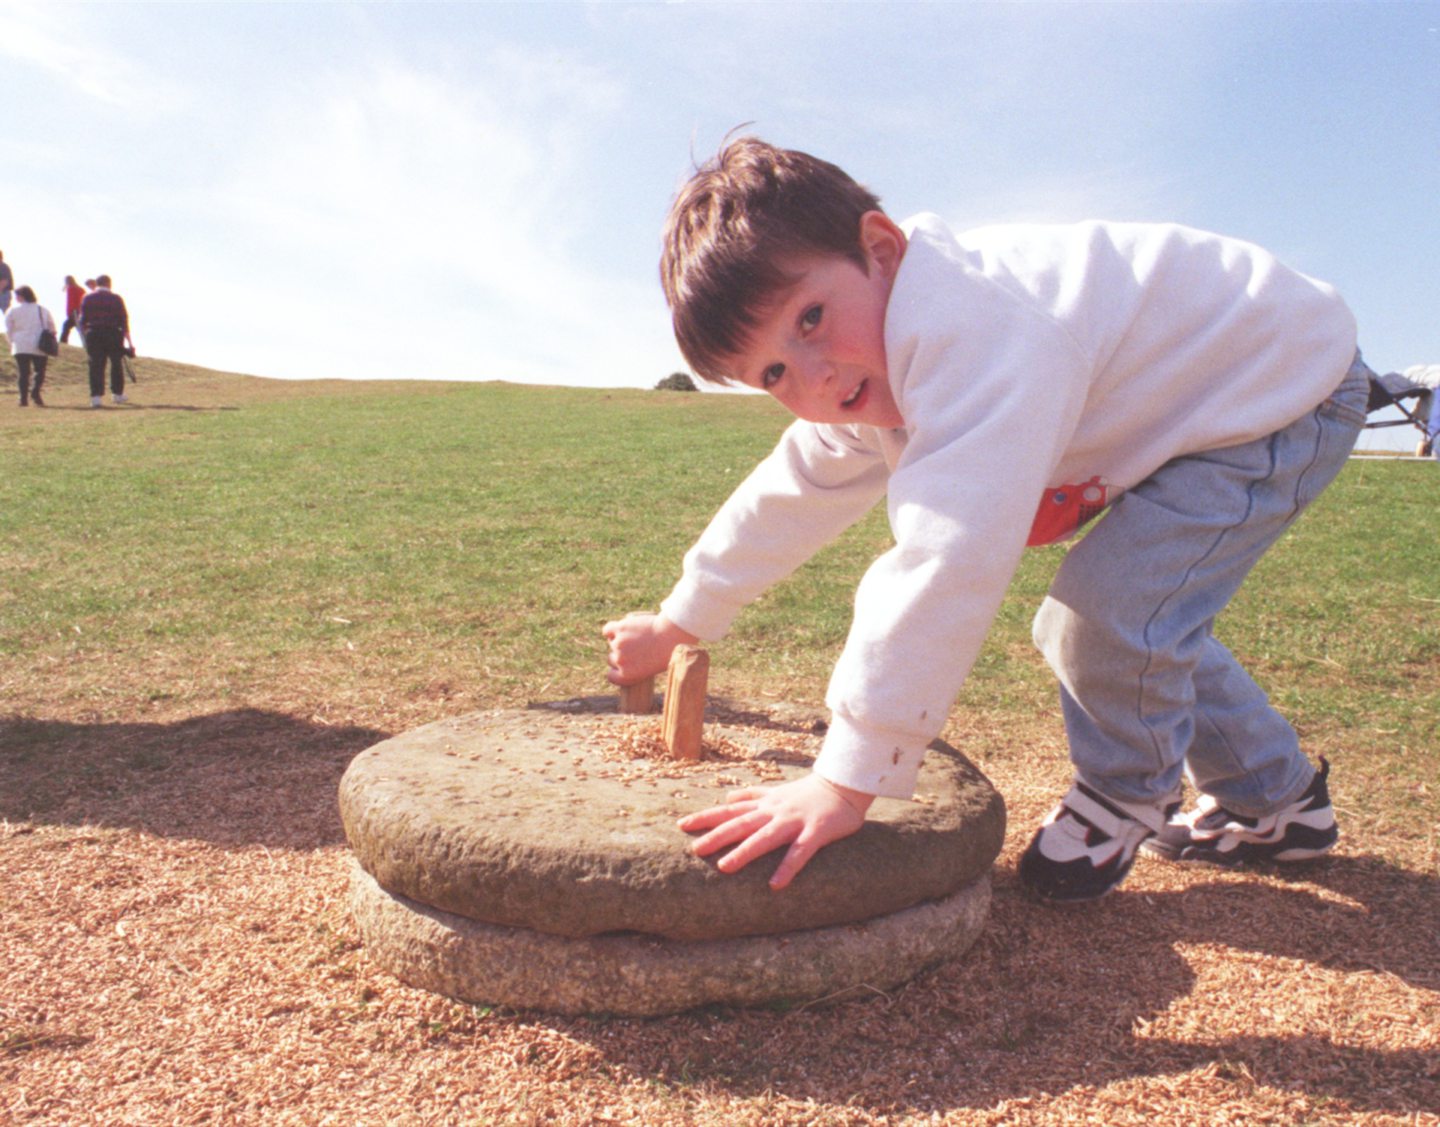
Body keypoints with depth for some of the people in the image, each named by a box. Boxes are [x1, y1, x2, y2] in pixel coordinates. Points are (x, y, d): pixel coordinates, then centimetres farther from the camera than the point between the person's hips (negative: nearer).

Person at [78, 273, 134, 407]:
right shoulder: (116, 298, -1)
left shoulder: (87, 298, 6)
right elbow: (124, 321, -2)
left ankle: (96, 396, -8)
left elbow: (82, 321, 6)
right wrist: (129, 342, 0)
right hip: (113, 334, -1)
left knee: (96, 365, 0)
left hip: (93, 335, 2)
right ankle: (118, 394, 20)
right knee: (117, 364, 13)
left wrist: (85, 337, 14)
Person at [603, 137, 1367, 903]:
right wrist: (677, 623, 13)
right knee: (1084, 624, 9)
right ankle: (1276, 799, 28)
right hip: (1179, 404, 9)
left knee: (1113, 611, -24)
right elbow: (796, 493, 6)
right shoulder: (885, 366, -7)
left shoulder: (974, 338, -40)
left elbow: (947, 560, -48)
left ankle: (1127, 793, 8)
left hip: (1289, 389, -9)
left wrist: (846, 782, -44)